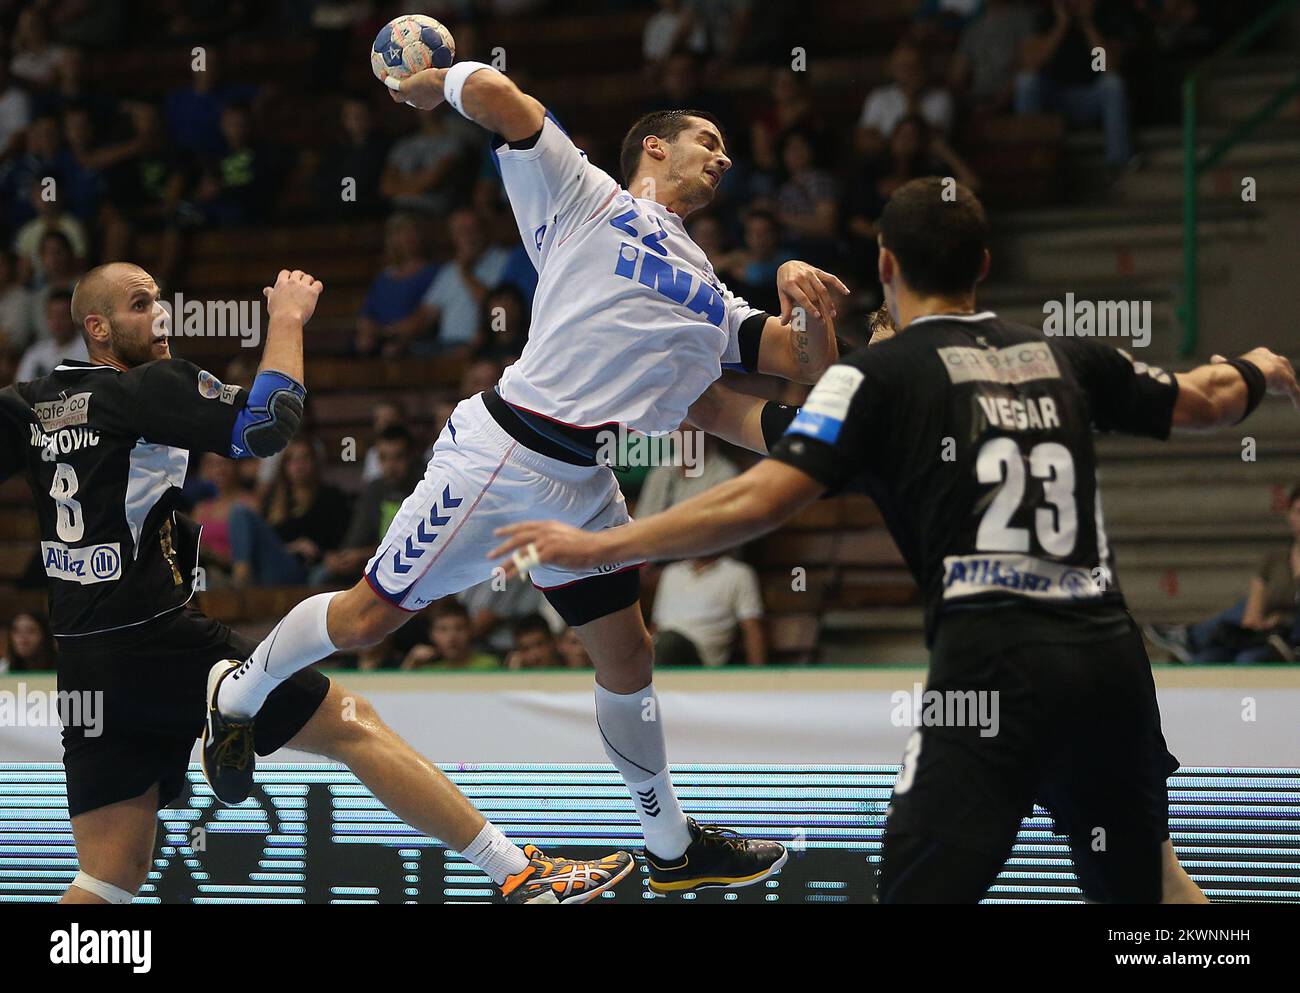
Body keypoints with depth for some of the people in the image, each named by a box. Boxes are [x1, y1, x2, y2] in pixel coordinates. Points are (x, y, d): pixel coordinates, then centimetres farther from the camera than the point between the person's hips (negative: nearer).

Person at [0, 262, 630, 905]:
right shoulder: (149, 388, -8)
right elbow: (268, 425, -16)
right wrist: (287, 319, -5)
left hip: (84, 670, 7)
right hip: (162, 642, -7)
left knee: (114, 875, 6)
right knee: (354, 727, 1)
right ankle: (525, 878, 1)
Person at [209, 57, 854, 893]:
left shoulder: (710, 300, 22)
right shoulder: (584, 195, 2)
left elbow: (808, 364, 16)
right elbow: (496, 93, -9)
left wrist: (807, 298, -4)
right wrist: (424, 85, 10)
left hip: (585, 485, 7)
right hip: (505, 450, -7)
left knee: (627, 660, 10)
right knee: (368, 617, -2)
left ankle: (672, 849, 22)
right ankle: (238, 698, 21)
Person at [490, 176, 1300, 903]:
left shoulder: (880, 374, 2)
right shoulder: (1064, 357, 16)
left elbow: (761, 501, -7)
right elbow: (1199, 405, 31)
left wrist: (598, 548, -2)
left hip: (992, 657, -5)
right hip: (1109, 648, 5)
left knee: (921, 889, -8)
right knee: (1144, 874, 24)